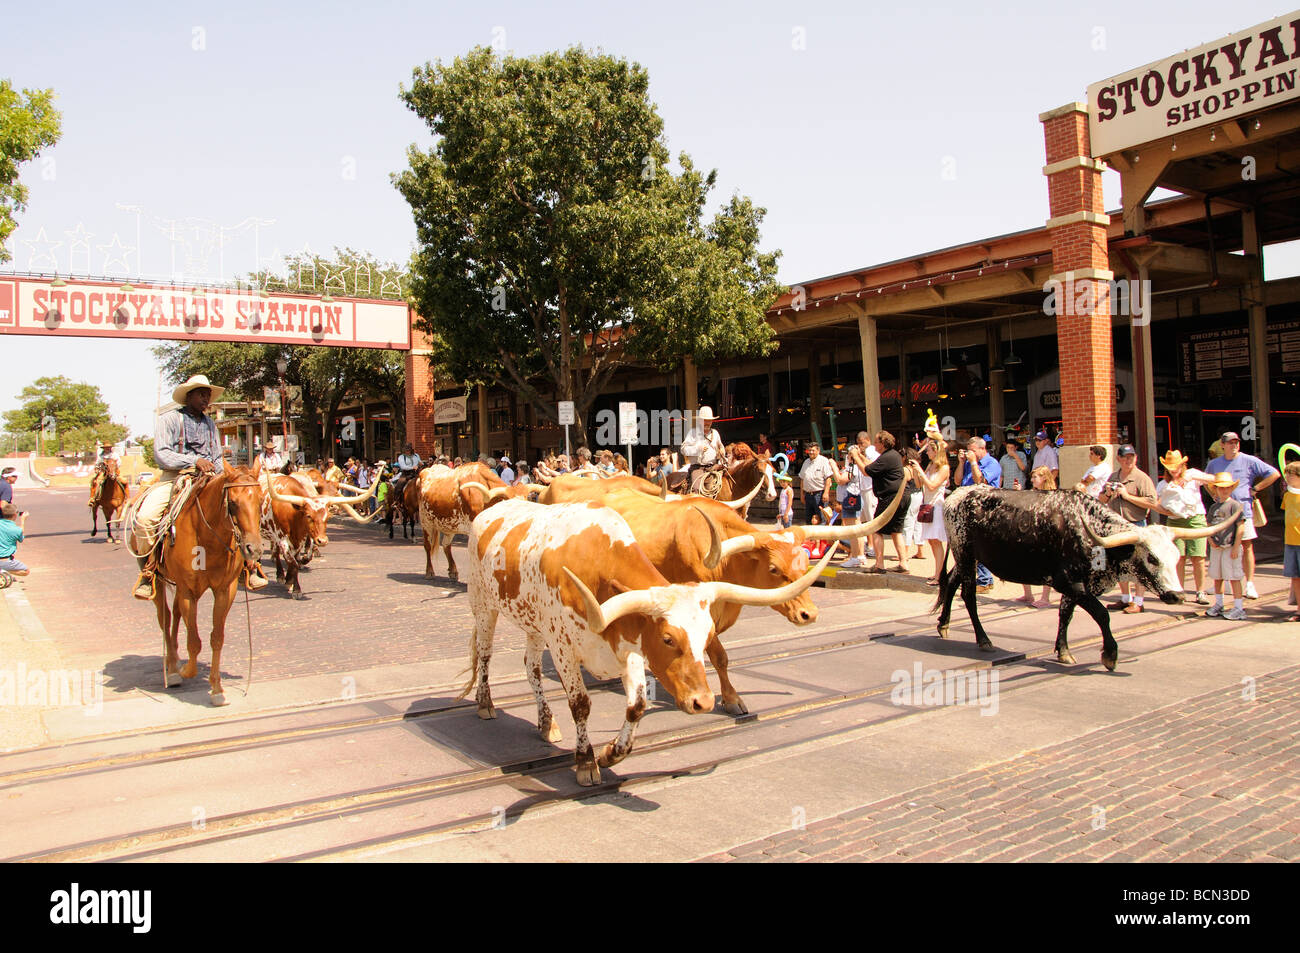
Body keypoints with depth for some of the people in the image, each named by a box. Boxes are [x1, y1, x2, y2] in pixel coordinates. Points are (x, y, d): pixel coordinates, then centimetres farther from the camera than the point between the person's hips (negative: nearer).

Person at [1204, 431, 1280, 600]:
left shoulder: (1249, 461, -2)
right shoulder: (1213, 464, 10)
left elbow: (1274, 474, -1)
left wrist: (1255, 489, -4)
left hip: (1243, 510, -4)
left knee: (1247, 547, -5)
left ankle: (1250, 584, -4)